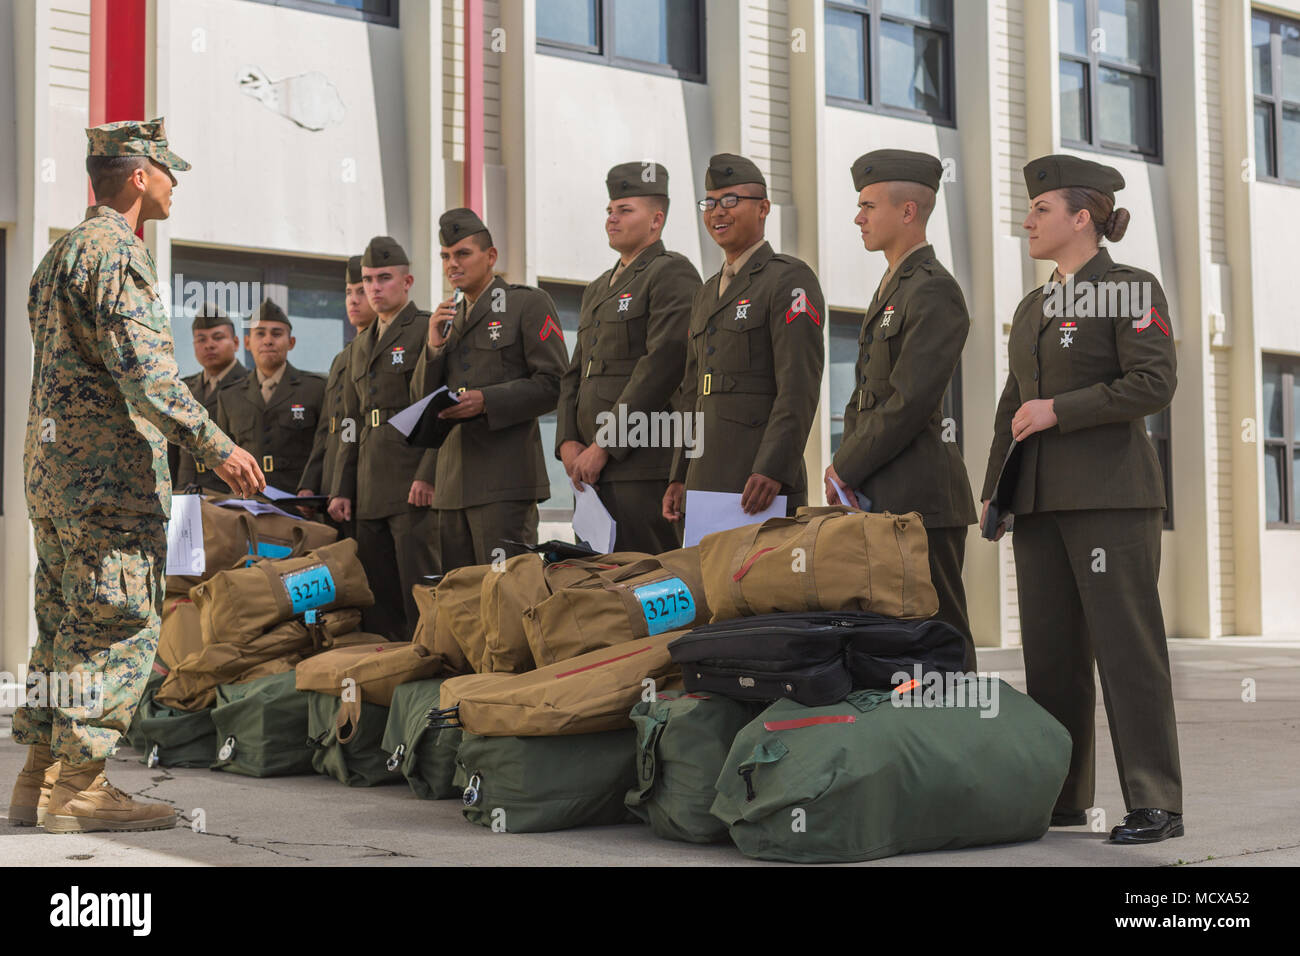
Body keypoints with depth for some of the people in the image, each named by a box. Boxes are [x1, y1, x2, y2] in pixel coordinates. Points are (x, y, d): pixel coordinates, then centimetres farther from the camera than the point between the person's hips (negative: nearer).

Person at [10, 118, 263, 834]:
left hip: (51, 462, 10)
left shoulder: (62, 251, 21)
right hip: (109, 466, -10)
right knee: (118, 623, -6)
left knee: (65, 622, 12)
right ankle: (78, 785, -5)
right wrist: (215, 447, -22)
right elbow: (143, 366, -21)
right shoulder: (115, 249, -11)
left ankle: (41, 778, 15)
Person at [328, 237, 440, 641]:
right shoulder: (361, 345, 22)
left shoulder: (428, 330, -1)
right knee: (375, 603, 6)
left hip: (415, 485, -7)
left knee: (419, 596, -9)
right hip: (370, 492, 7)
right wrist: (341, 488, 16)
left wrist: (428, 475, -18)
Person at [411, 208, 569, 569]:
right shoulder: (448, 318, 22)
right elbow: (421, 402, 18)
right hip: (453, 483, 7)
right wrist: (434, 348, 1)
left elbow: (554, 383, -8)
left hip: (505, 483, -7)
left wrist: (487, 401, -17)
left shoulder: (528, 304, 2)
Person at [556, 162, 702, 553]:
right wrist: (568, 442, 4)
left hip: (645, 462, -8)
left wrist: (604, 446, -15)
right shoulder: (597, 289, 25)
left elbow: (662, 365, -14)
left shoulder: (672, 273, -3)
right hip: (595, 466, 8)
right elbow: (575, 373, 22)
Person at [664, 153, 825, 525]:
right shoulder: (706, 295, 21)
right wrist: (679, 478, 16)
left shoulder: (789, 279, -5)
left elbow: (799, 387, -14)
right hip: (705, 481, 8)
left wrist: (772, 471, -22)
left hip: (762, 482, -7)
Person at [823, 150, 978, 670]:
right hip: (880, 495, 9)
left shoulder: (934, 291, -11)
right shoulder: (893, 287, 19)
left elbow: (909, 403, -18)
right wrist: (844, 463, 6)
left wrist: (845, 471, -12)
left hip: (920, 497, -9)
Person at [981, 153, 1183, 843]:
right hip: (1040, 500, 7)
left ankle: (1155, 803, -2)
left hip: (1110, 494, -7)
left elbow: (1154, 383, -14)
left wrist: (1059, 411, -15)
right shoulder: (1032, 308, 19)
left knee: (1125, 644, -7)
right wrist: (993, 492, 16)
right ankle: (1062, 794, 14)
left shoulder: (1131, 288, -2)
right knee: (1050, 650, 7)